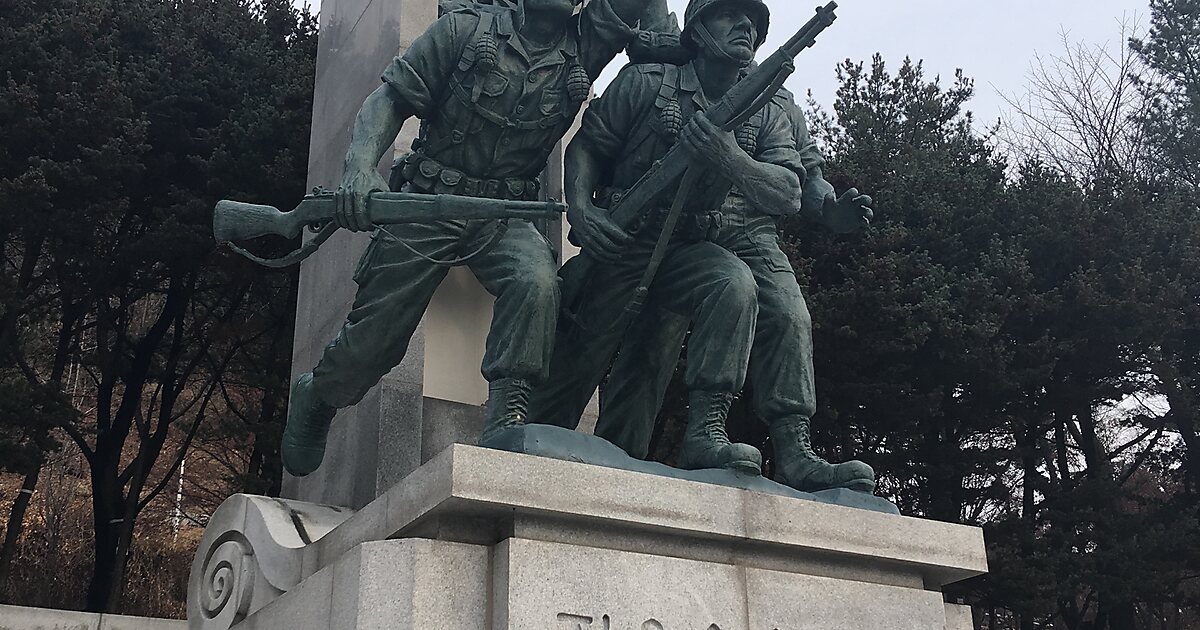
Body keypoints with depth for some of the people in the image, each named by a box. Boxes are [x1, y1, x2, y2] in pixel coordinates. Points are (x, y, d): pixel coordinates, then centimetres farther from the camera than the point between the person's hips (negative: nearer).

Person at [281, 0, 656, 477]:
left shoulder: (586, 42, 3)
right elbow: (391, 97, -6)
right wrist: (360, 166, -20)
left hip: (503, 216, 2)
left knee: (537, 282, -32)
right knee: (371, 340, 1)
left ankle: (505, 420, -30)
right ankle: (314, 401, 32)